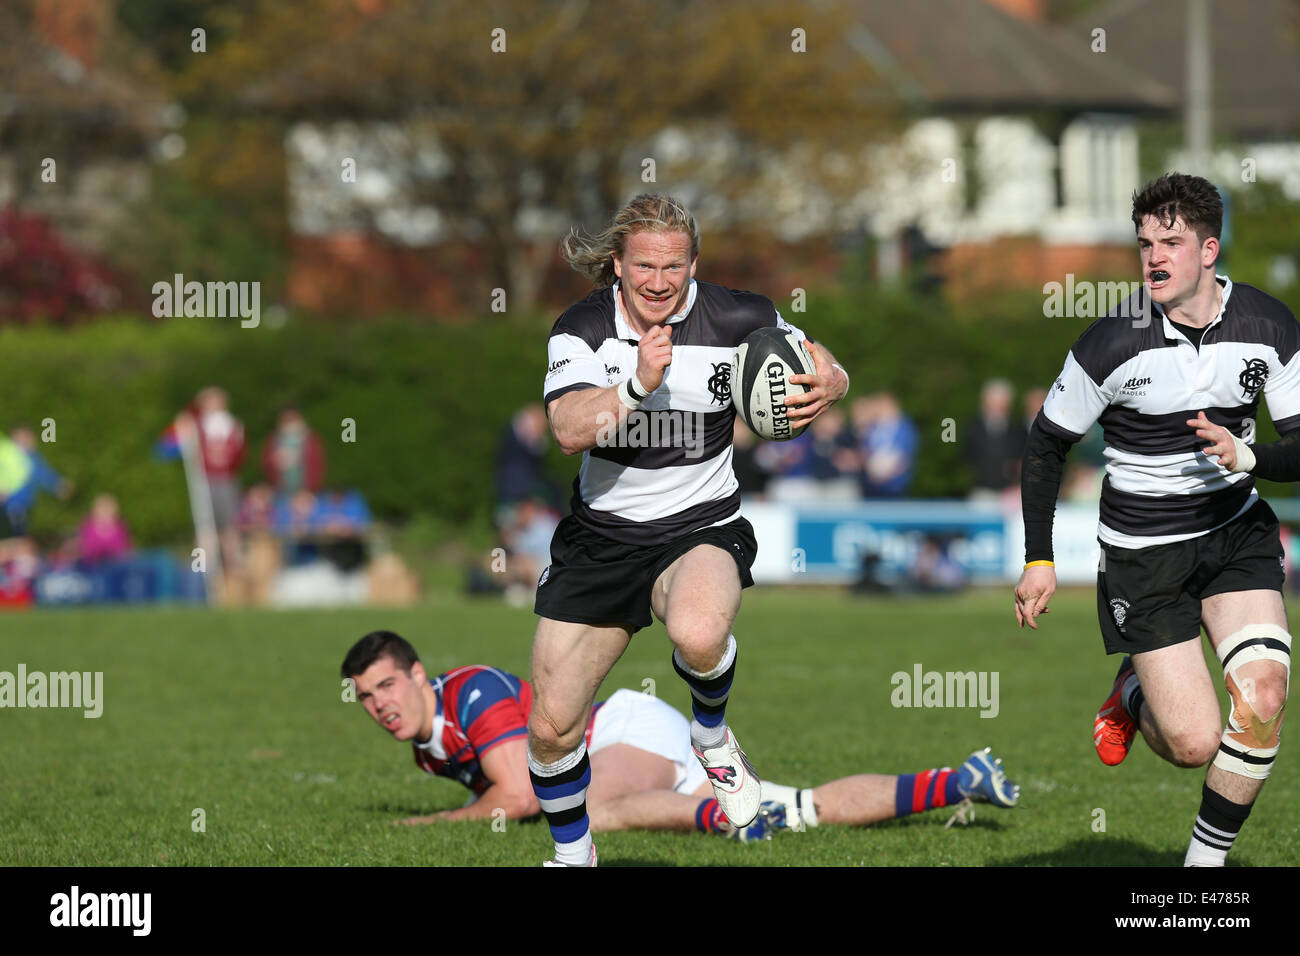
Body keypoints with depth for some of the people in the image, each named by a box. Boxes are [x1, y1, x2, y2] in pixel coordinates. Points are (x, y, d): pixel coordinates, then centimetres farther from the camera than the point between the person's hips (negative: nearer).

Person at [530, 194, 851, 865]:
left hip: (700, 529, -2)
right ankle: (572, 853, 32)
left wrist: (827, 389, -21)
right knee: (551, 728, 2)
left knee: (698, 634, -38)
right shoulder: (582, 328, -8)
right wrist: (638, 384, -39)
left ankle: (711, 734, -2)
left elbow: (827, 371, 4)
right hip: (600, 535, 2)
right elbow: (569, 430, -23)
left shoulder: (735, 319, -10)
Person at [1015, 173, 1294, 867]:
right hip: (1142, 550, -3)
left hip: (1236, 530, 3)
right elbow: (1046, 445, -3)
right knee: (1194, 745, -8)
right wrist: (1038, 559, -2)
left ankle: (1206, 859, 3)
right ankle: (1133, 696, 30)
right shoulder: (1112, 343, -17)